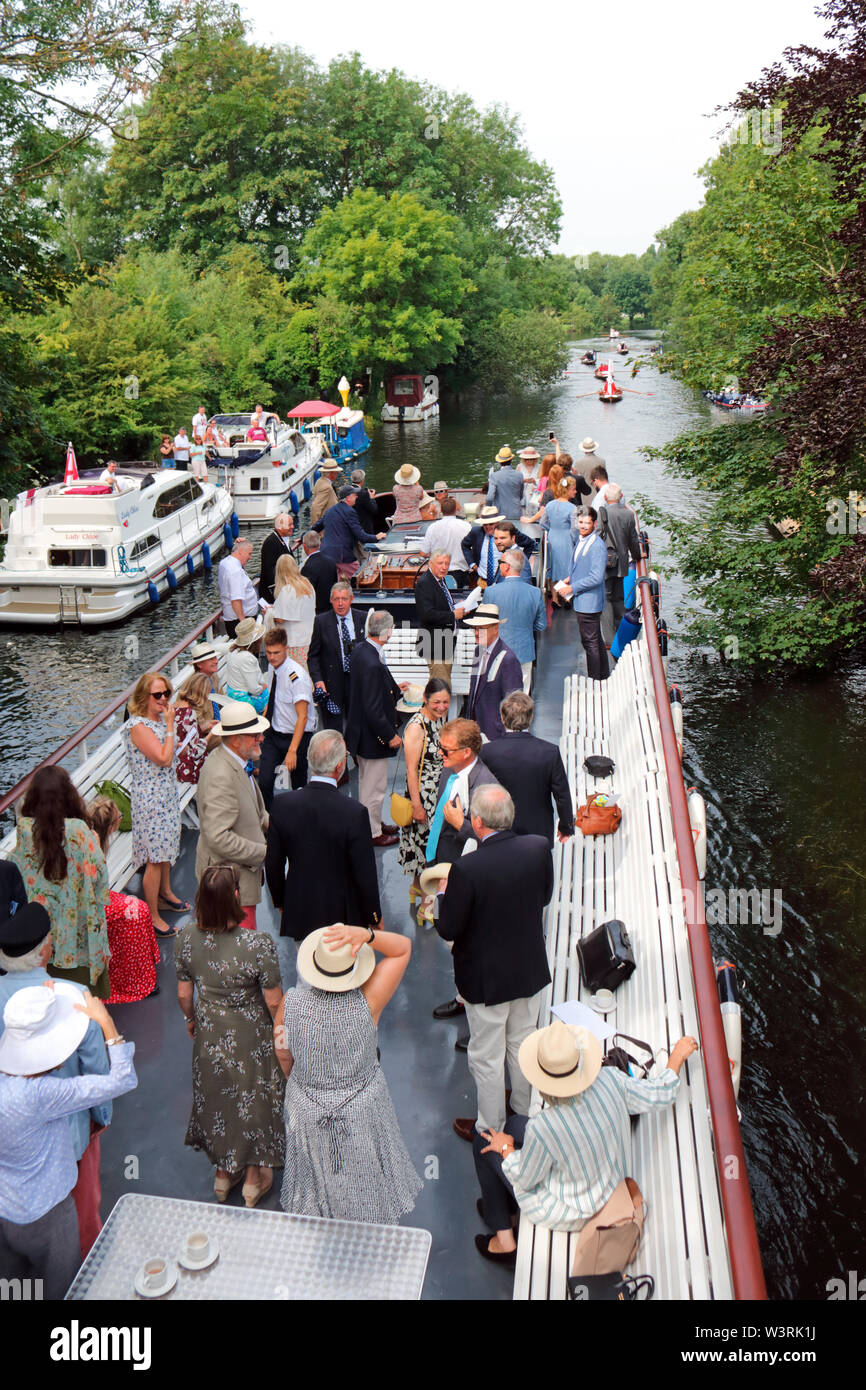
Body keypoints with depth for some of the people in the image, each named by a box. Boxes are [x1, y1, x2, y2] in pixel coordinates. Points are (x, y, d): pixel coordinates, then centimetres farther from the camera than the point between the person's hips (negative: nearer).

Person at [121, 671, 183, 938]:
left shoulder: (159, 720, 5)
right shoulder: (138, 726, -23)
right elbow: (164, 758, -27)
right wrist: (170, 726, -22)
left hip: (166, 794, 9)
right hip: (150, 798, -9)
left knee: (166, 847, 24)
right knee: (155, 858, 0)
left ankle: (165, 893, 44)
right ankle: (152, 916, 12)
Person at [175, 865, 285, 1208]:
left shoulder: (186, 937, -20)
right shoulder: (258, 944, -32)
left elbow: (184, 994, -6)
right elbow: (274, 1002, -20)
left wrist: (190, 1019, 15)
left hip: (209, 1035, 3)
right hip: (251, 1037, -3)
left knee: (216, 1096, 26)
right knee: (253, 1099, 22)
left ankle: (223, 1173, 47)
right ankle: (254, 1178, 42)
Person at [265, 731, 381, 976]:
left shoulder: (283, 805, -14)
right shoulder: (354, 813, -24)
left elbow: (273, 865, -2)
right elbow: (365, 874, -16)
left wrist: (280, 902, 16)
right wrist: (374, 916, 1)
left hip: (299, 915, 3)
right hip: (343, 915, -3)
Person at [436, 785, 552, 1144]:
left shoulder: (467, 869, -30)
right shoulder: (539, 848, -16)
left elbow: (447, 930, -19)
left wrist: (443, 893, -2)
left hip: (486, 978, -5)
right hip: (531, 969, 5)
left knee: (487, 1057, 17)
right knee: (523, 1043, 27)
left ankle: (489, 1128, 36)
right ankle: (526, 1108, 49)